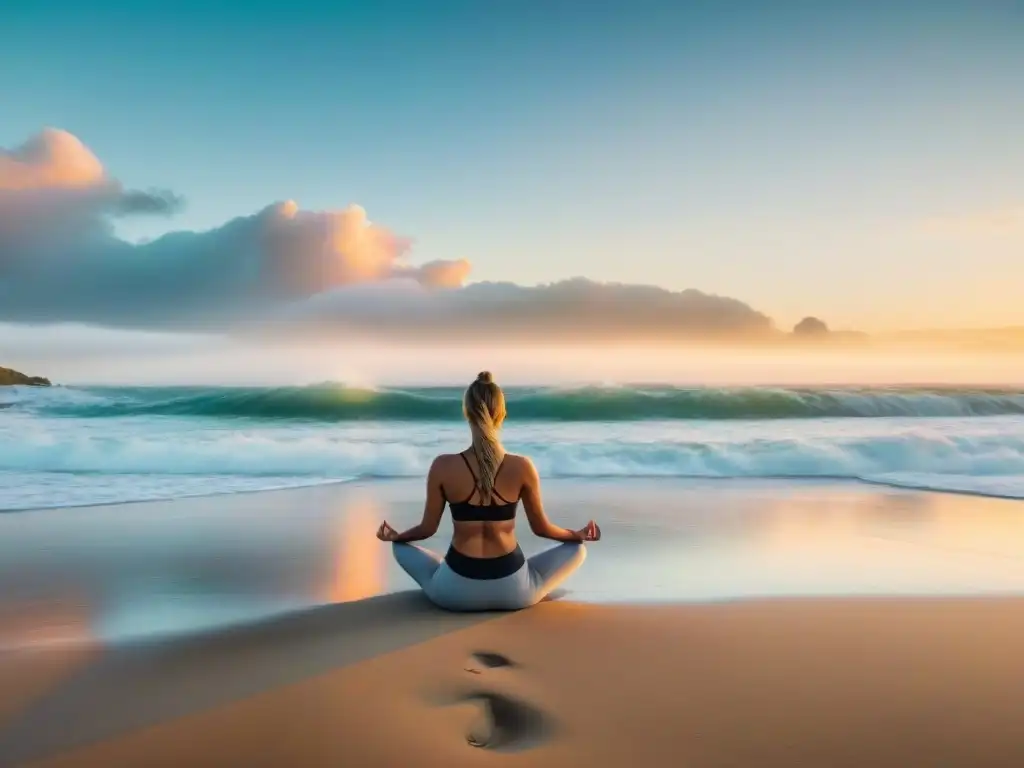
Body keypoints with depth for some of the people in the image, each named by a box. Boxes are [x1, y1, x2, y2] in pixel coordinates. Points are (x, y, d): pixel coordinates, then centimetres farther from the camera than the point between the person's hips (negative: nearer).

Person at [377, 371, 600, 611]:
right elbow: (541, 528, 2)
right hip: (513, 591, 0)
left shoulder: (443, 466, -11)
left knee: (401, 547, 25)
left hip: (457, 593, 0)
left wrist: (394, 536, 24)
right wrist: (579, 534, 23)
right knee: (577, 549, 22)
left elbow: (427, 528, 1)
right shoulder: (522, 467, -10)